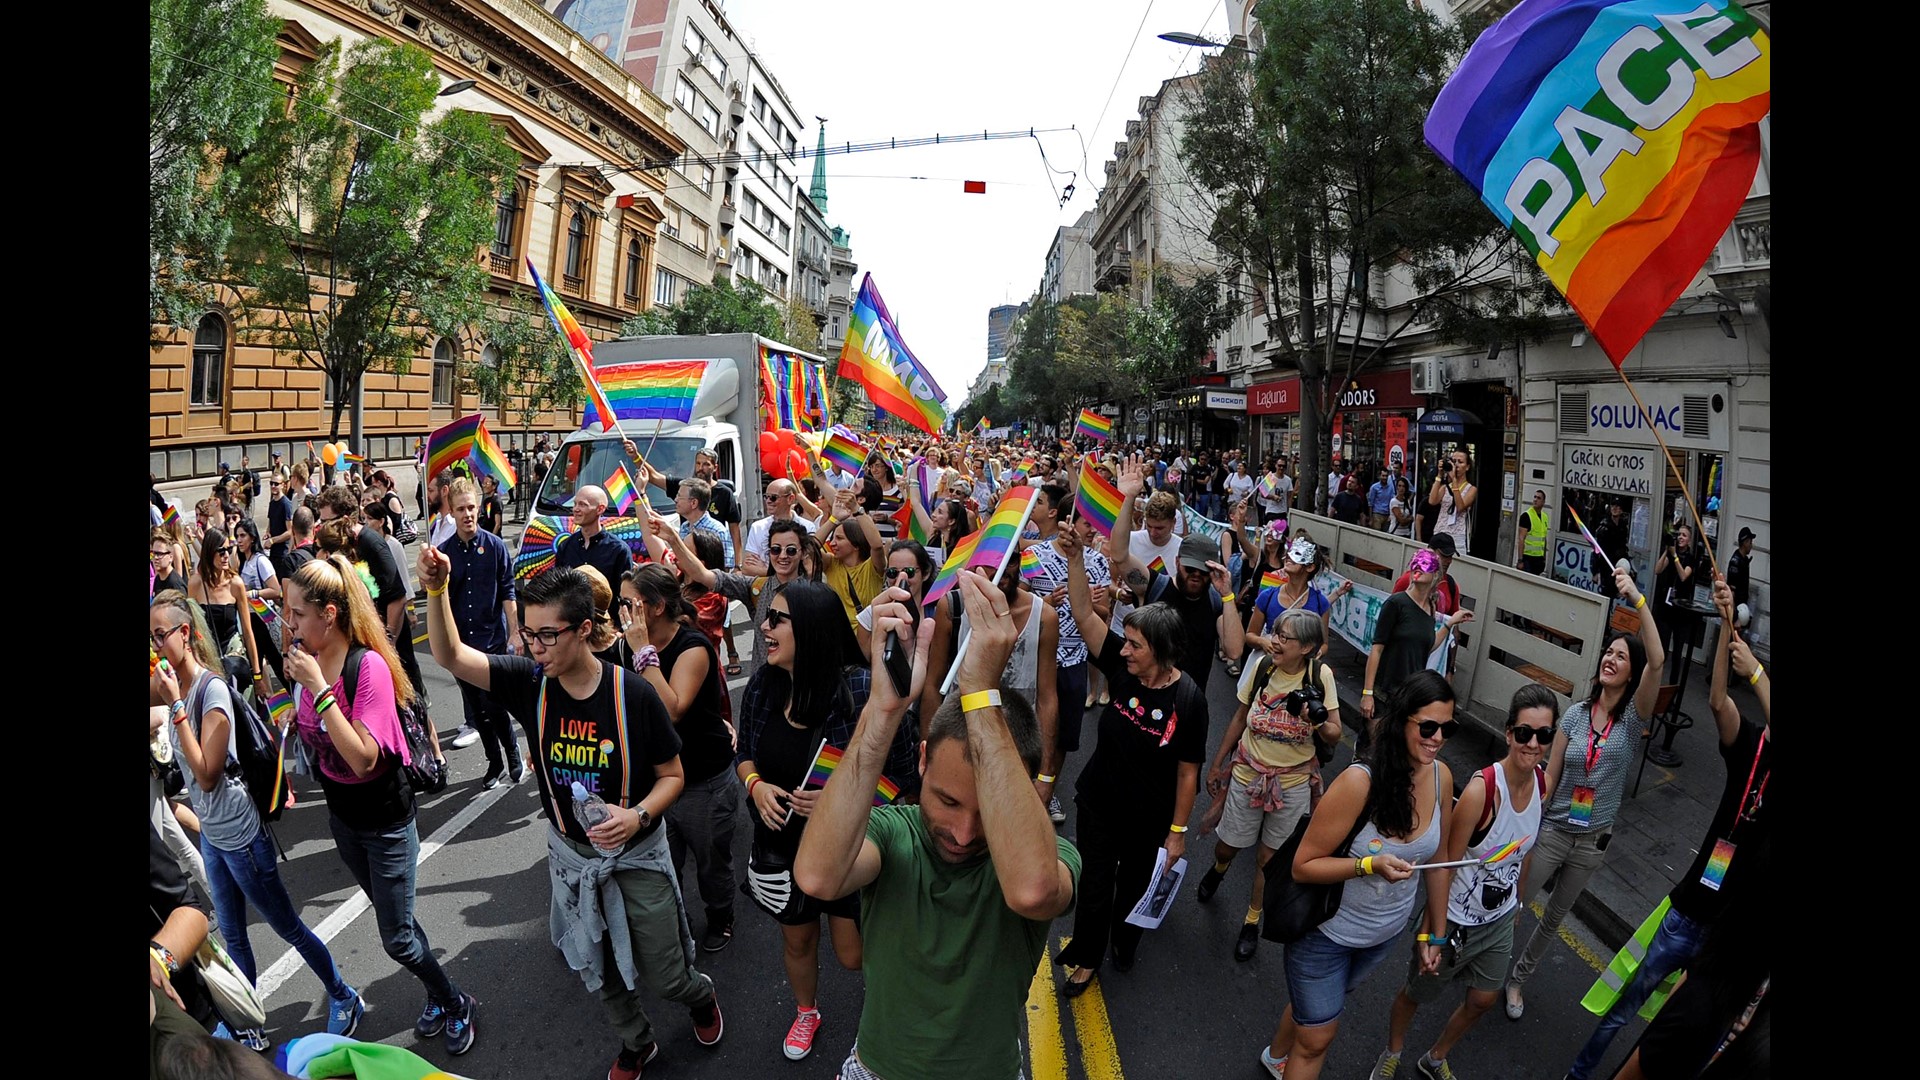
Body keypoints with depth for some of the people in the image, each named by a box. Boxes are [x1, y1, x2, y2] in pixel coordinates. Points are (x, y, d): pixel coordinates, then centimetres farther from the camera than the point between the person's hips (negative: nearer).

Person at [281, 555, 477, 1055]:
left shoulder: (368, 666, -27)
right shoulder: (309, 661, -7)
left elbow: (363, 757, -33)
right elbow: (311, 735, 7)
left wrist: (318, 687, -34)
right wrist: (295, 685, -6)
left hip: (385, 817, -7)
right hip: (341, 814, 7)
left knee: (396, 938, 3)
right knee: (391, 917, 22)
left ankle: (455, 1002, 28)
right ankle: (438, 995, 43)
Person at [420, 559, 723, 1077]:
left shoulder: (634, 695, -23)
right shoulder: (530, 683, -14)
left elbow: (672, 774, -13)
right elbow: (451, 656, -20)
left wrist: (638, 816, -30)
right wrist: (436, 589, -35)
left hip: (637, 854, -3)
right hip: (571, 853, 4)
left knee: (666, 977, 11)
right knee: (599, 974, 21)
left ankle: (701, 996, 46)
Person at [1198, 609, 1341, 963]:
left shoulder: (1321, 675, -17)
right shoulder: (1262, 666, -14)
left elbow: (1334, 737, -9)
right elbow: (1240, 717, 0)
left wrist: (1317, 722, -32)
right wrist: (1216, 764, 7)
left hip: (1294, 783, -1)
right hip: (1248, 774, 1)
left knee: (1269, 857, 13)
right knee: (1228, 845, 14)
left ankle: (1252, 923, 35)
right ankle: (1218, 870, 51)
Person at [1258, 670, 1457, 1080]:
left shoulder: (1441, 777, -13)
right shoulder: (1360, 781, -31)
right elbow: (1303, 866, -23)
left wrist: (1436, 933, 10)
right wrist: (1370, 865, -36)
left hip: (1385, 935, 6)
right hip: (1327, 934, -6)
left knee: (1320, 1003, 29)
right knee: (1317, 1038, 7)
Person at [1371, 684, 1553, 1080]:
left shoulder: (1541, 783, -11)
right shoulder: (1482, 788, -31)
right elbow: (1445, 866, -24)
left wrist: (1518, 900, 17)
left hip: (1500, 920, 6)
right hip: (1458, 919, -6)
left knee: (1483, 1001, 21)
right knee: (1417, 993, 16)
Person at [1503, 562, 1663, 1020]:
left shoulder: (1634, 716, -12)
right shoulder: (1576, 714, -6)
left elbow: (1657, 661, -30)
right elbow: (1549, 777, -3)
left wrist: (1638, 598, -36)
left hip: (1594, 841, 0)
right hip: (1554, 830, 0)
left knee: (1554, 917, 18)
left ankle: (1518, 978, 38)